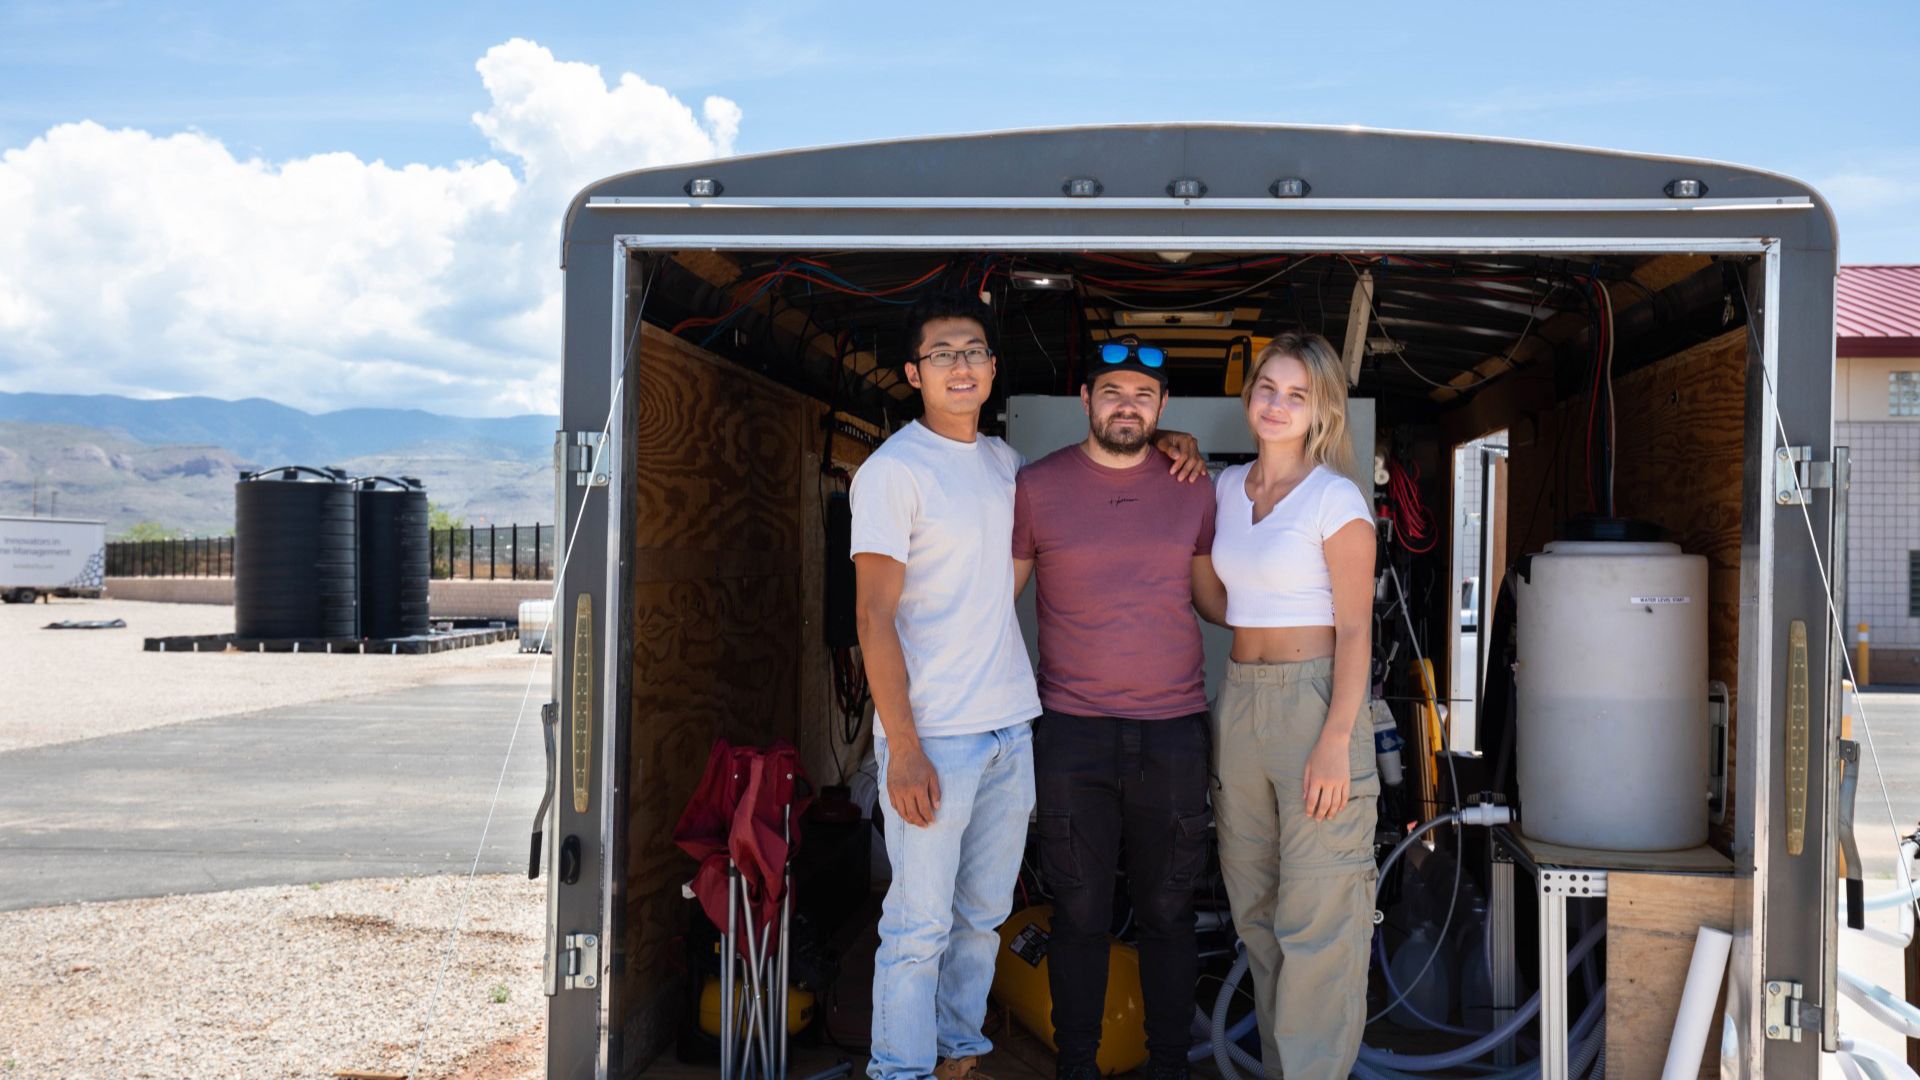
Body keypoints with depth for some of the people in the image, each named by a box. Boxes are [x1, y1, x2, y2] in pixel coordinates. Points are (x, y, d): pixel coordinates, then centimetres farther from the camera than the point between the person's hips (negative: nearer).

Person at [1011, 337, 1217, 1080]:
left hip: (1173, 731, 2)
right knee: (1080, 914, 4)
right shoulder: (1036, 487, 1)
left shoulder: (1192, 491, 7)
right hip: (1073, 732, -1)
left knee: (1167, 913, 8)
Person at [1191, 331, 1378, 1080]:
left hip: (1315, 701, -7)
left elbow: (1354, 630, -12)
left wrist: (1336, 742, -18)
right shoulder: (1227, 487, 10)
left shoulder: (1335, 498, -9)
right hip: (1240, 702, 7)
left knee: (1317, 913, -2)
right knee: (1255, 905, 14)